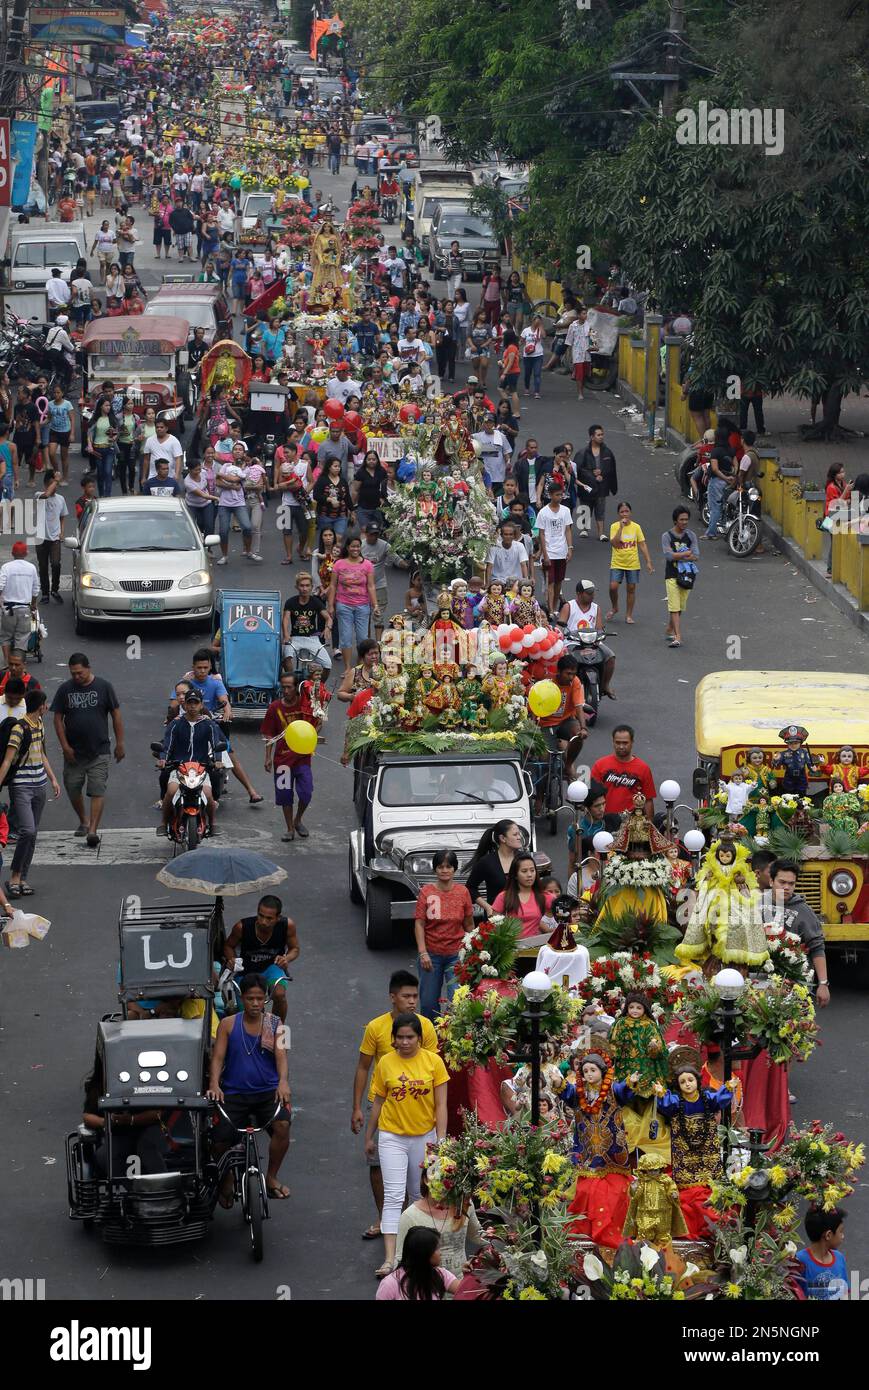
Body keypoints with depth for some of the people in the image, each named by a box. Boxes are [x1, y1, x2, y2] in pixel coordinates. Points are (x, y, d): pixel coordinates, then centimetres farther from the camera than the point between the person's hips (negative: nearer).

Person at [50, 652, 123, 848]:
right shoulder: (64, 689, 1)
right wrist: (65, 746, -4)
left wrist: (119, 744, 1)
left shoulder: (104, 687, -3)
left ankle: (93, 830, -13)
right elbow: (58, 718, 4)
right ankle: (83, 821, 32)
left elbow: (116, 715, 2)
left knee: (97, 791, -10)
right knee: (73, 789, 9)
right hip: (73, 752, 3)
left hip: (99, 751, -3)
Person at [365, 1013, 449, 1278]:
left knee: (419, 1193, 15)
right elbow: (378, 1101, 7)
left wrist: (441, 1139, -10)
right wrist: (369, 1136, 12)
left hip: (424, 1136, 1)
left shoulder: (433, 1061, -6)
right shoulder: (385, 1063, -3)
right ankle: (389, 1258, -14)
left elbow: (440, 1104, -4)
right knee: (393, 1196, -9)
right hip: (392, 1137, -1)